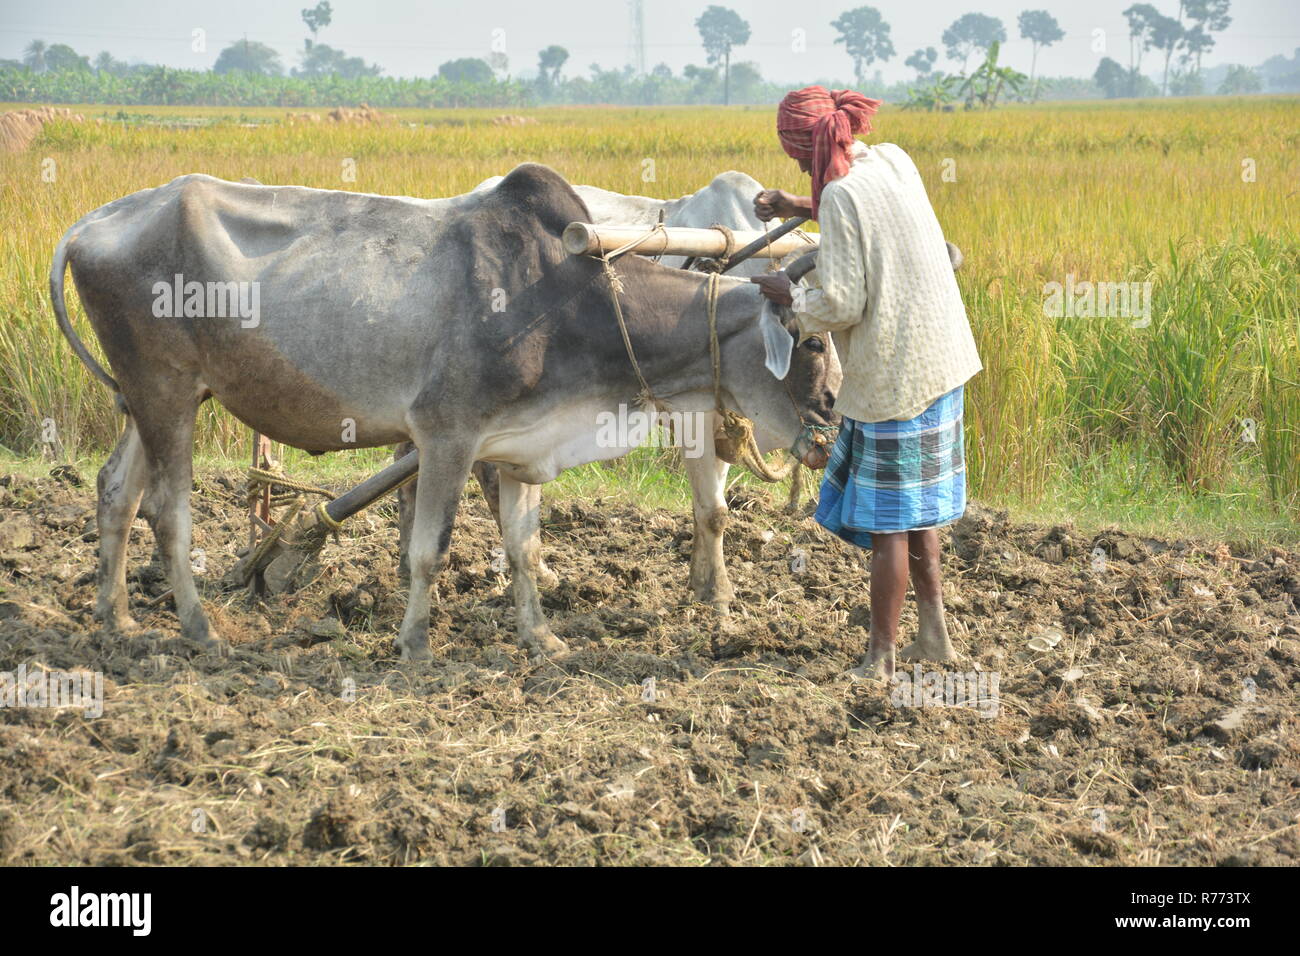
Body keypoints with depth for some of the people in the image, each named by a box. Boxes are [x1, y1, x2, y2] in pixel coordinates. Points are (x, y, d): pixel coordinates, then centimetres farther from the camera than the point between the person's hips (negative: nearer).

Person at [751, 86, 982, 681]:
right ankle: (935, 632, 22)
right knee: (913, 504, 19)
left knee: (887, 518, 1)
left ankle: (881, 659, 9)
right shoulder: (893, 161, 5)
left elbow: (840, 303, -19)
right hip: (941, 358, 8)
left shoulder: (841, 196, -18)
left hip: (892, 375, -8)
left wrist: (790, 295, -2)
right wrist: (802, 208, 23)